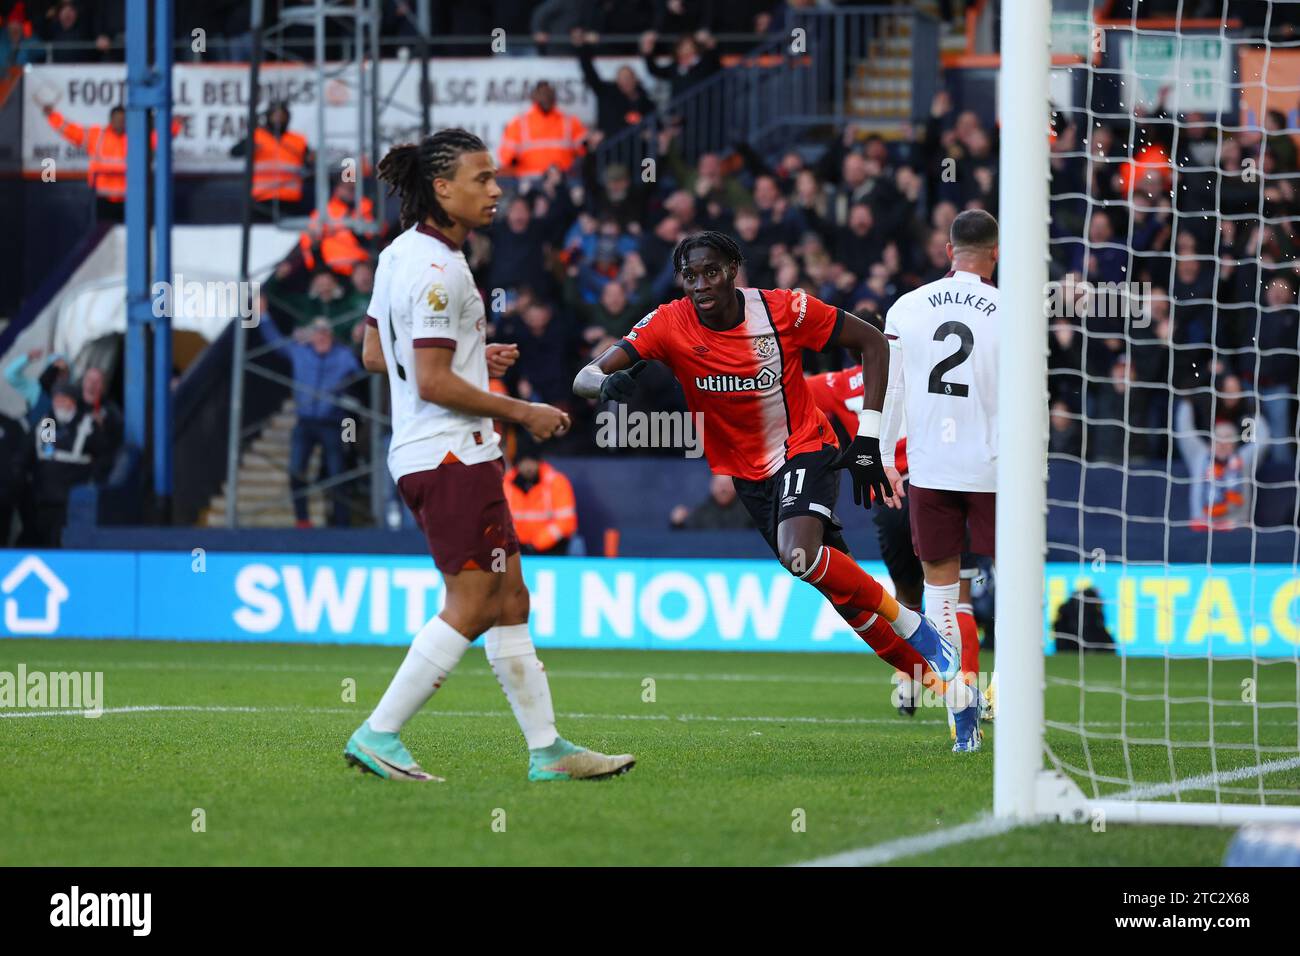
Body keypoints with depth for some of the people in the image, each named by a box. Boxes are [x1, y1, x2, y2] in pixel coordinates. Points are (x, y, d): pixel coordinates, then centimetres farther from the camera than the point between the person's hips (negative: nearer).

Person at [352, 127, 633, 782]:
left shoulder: (402, 254, 13)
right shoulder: (438, 269, -17)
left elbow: (375, 355, 20)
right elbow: (433, 384, -20)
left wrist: (471, 358, 18)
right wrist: (524, 413, -11)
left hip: (424, 454, 10)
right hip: (451, 456, -10)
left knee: (508, 599, 10)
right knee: (471, 604, -6)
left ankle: (546, 748, 11)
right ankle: (379, 735, -3)